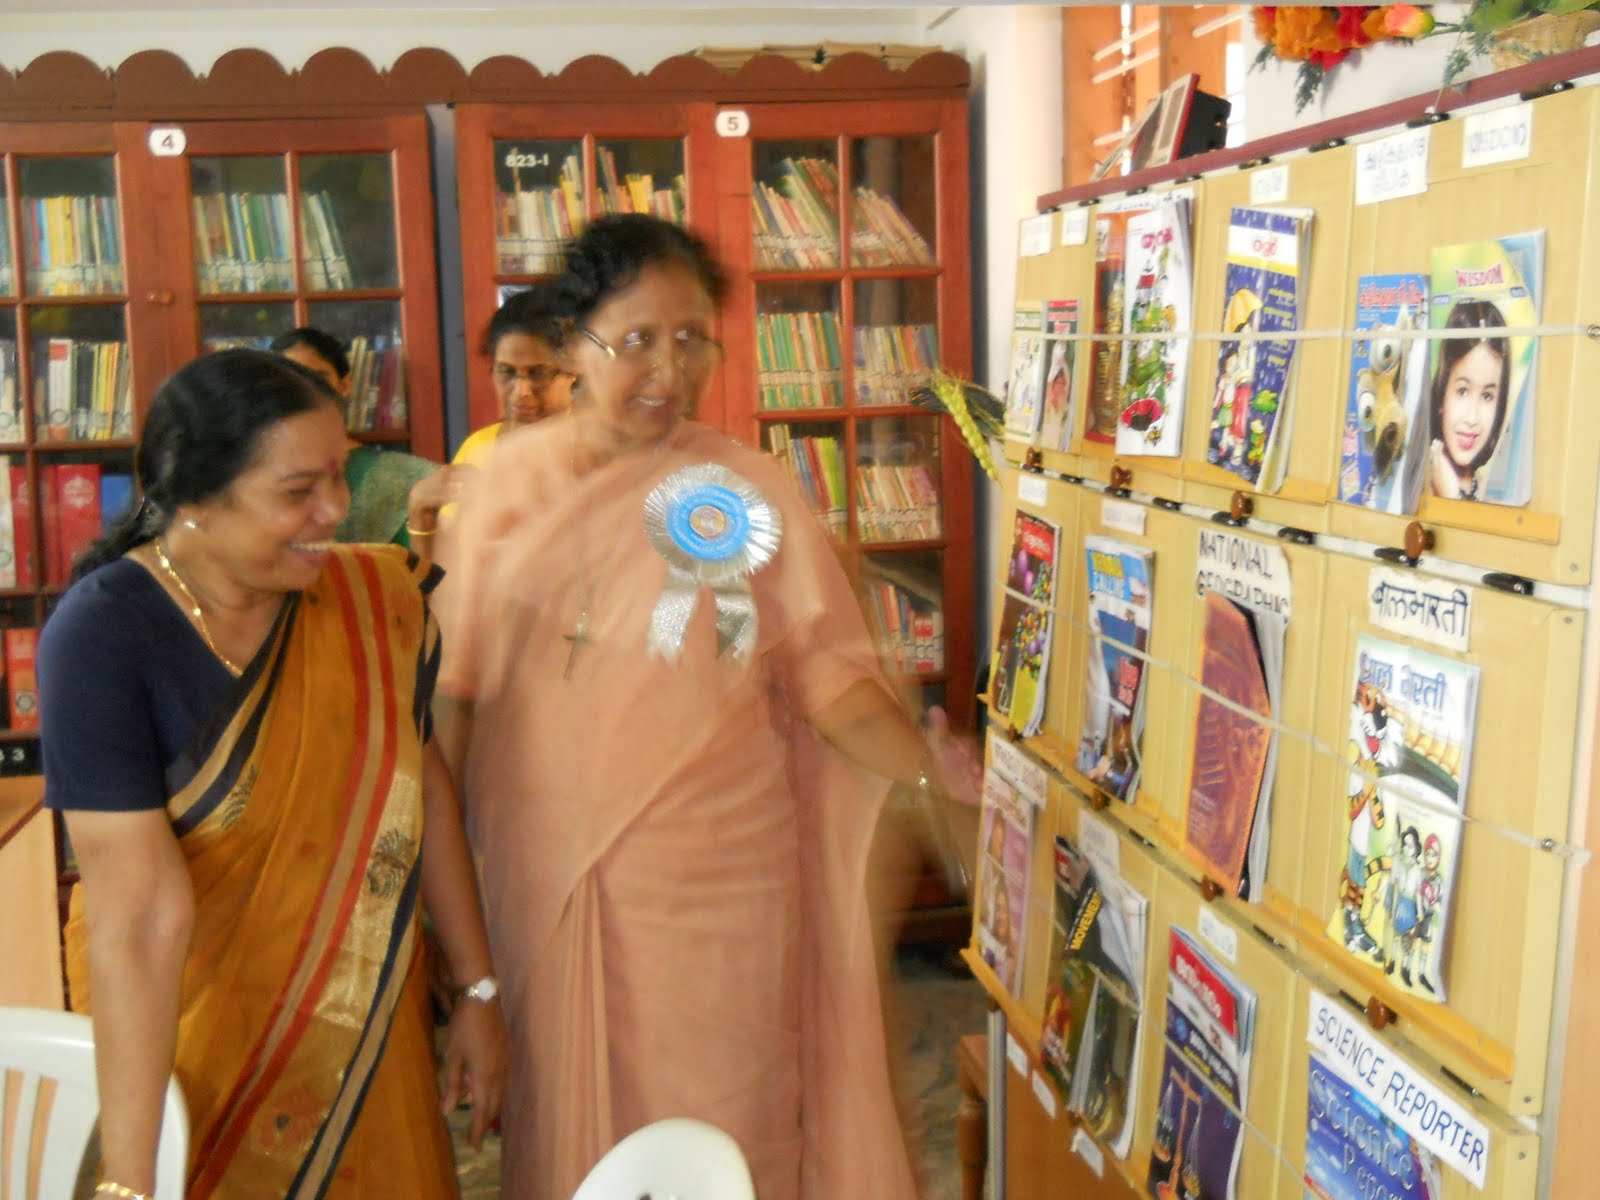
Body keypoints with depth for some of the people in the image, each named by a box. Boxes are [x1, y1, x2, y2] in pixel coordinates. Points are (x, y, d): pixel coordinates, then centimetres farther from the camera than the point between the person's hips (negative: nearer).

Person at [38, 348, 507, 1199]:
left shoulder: (373, 603, -8)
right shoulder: (101, 636, -21)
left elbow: (425, 786, 2)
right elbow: (136, 913, -27)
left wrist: (478, 988, 4)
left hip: (369, 1027, 4)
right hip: (189, 1035, -4)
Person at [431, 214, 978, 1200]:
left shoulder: (747, 490, -4)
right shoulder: (511, 481, 2)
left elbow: (827, 674, -5)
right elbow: (457, 684, 6)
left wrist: (927, 765, -21)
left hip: (712, 869, -2)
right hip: (544, 865, 2)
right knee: (561, 1116, 16)